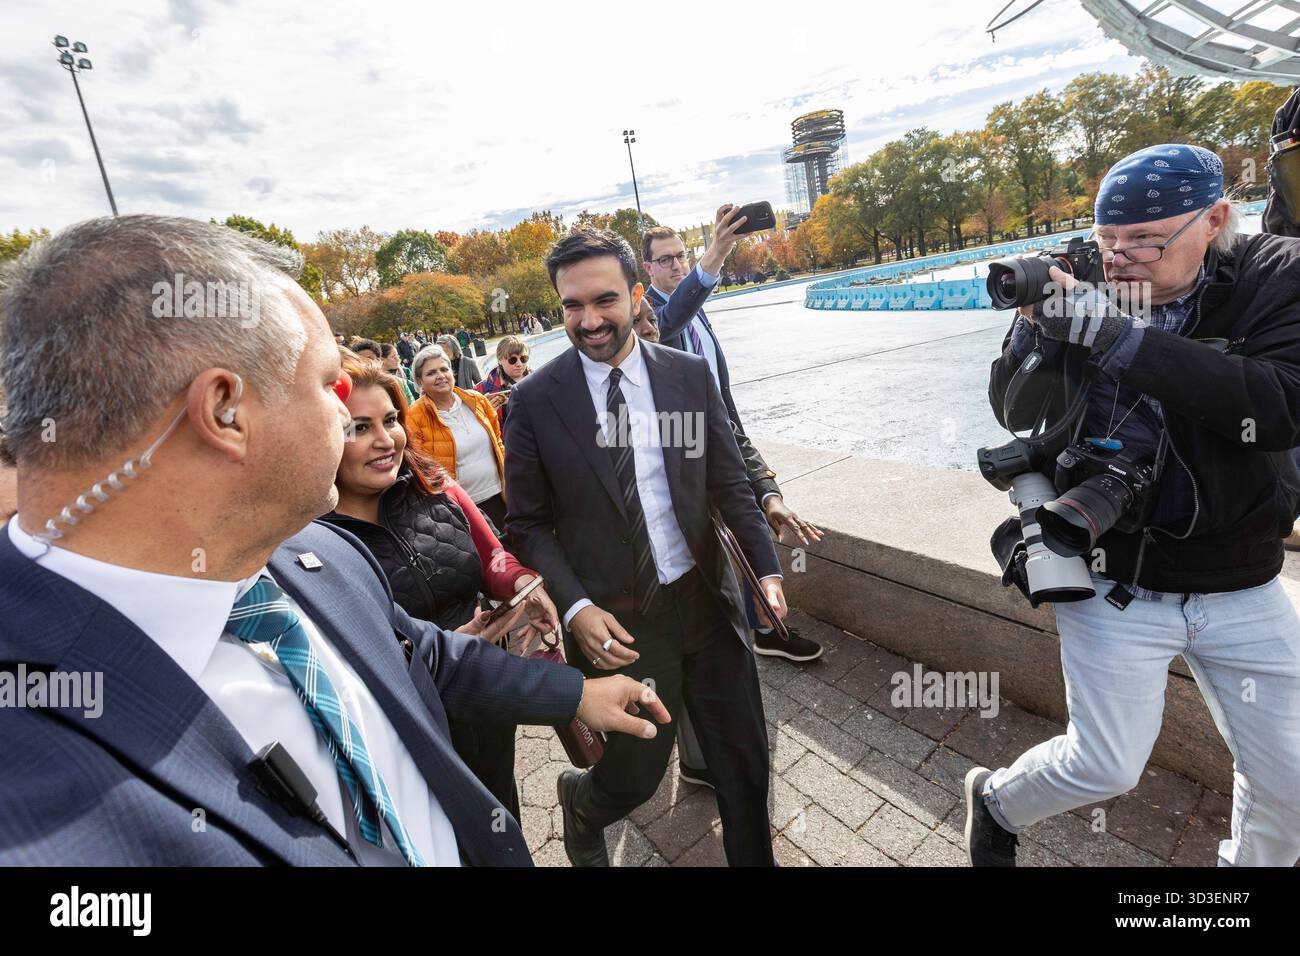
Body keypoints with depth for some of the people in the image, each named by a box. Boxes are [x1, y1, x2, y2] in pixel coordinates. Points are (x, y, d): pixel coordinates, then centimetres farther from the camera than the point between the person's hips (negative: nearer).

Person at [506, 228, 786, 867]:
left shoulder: (689, 374, -2)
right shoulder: (535, 399, -9)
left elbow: (729, 482, 4)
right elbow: (528, 523, -4)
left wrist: (766, 568, -6)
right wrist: (576, 607, -16)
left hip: (706, 599, 3)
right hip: (616, 624, -2)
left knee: (744, 763, 16)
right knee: (633, 778, 14)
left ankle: (753, 858, 46)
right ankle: (579, 801, 50)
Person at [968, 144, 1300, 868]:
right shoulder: (1083, 291, -8)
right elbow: (1014, 411, -7)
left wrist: (1119, 338, -32)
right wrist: (1035, 327, -25)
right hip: (1114, 585, -2)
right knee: (1106, 766, 5)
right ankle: (996, 802, 35)